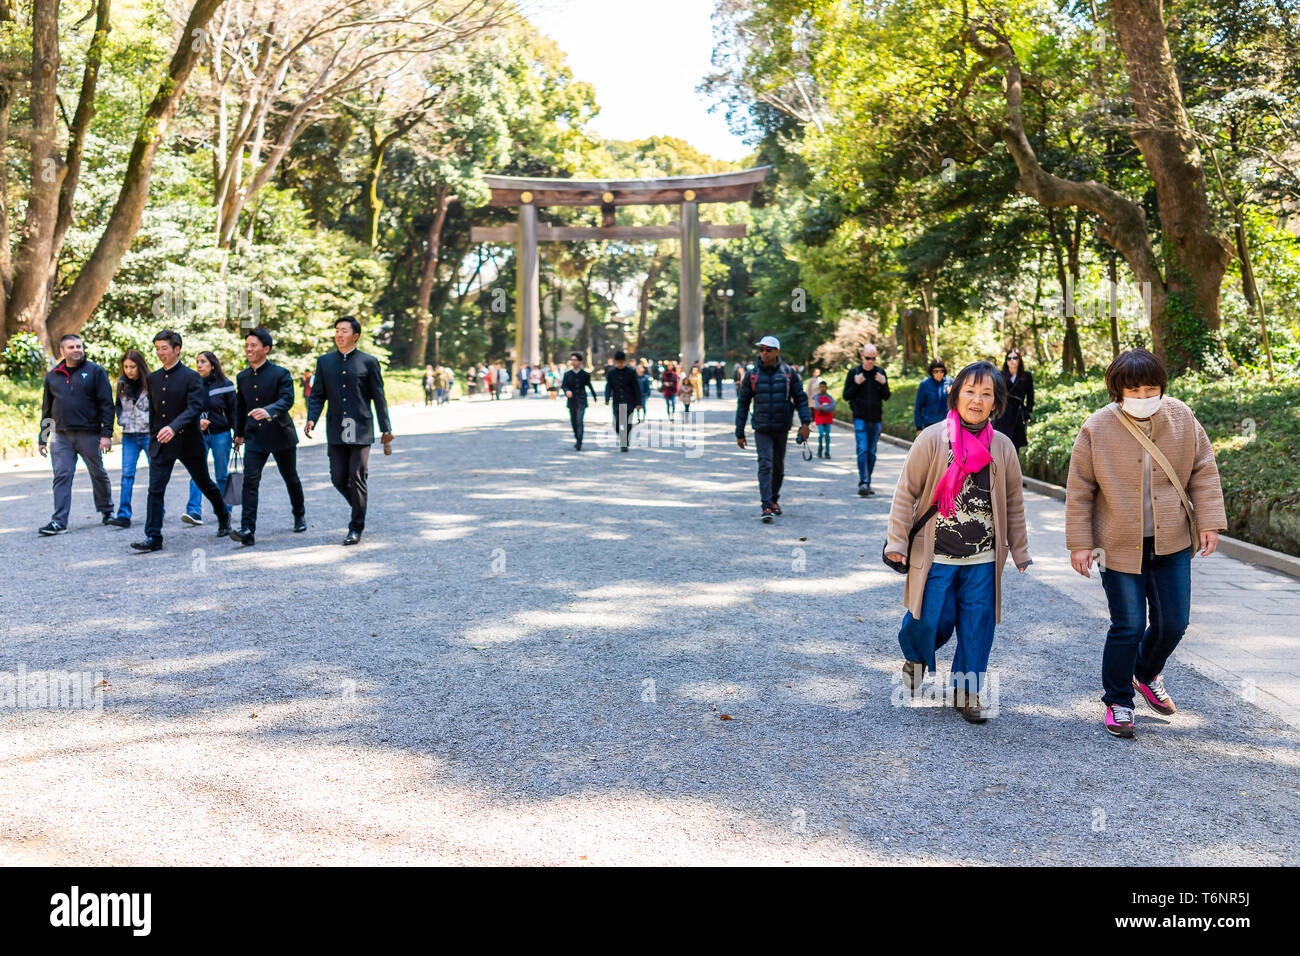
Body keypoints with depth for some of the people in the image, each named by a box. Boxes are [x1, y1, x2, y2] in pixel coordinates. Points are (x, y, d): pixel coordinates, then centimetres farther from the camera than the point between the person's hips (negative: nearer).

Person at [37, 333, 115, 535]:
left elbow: (107, 404, -4)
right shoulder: (52, 376, 12)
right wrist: (42, 438, 13)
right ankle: (59, 522, -4)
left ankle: (106, 510, 28)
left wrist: (107, 434, -12)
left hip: (90, 434, -3)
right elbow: (46, 409, 18)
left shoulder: (95, 371, 0)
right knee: (62, 477, -3)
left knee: (99, 475, 9)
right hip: (61, 437, 3)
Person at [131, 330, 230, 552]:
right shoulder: (153, 378, 8)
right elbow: (152, 411, 17)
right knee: (155, 489, -6)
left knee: (205, 484, 13)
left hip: (188, 441, -4)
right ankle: (153, 537, -6)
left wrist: (174, 427, -35)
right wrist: (154, 436, 17)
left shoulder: (191, 377, -10)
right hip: (161, 444, 4)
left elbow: (196, 407, -22)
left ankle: (223, 517, 36)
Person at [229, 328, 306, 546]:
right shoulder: (242, 377, 8)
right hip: (254, 438, 3)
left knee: (290, 478, 13)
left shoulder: (281, 374, -8)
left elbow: (286, 400, -22)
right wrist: (239, 433, 25)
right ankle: (247, 530, -19)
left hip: (281, 435, -3)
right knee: (250, 480, -13)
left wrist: (268, 411, -40)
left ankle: (299, 515, 38)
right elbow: (240, 407, 19)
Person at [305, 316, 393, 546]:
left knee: (357, 478, -5)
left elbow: (378, 398, 4)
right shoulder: (324, 362, 11)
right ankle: (359, 507, 30)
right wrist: (311, 419, -7)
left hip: (361, 430, -3)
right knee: (338, 478, 2)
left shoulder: (368, 362, 2)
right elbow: (317, 395, 11)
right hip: (336, 431, 3)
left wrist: (386, 430, 2)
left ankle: (356, 528, 5)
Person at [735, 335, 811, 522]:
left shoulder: (789, 373, 0)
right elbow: (742, 404, 5)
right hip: (762, 430, -1)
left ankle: (774, 500, 33)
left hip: (782, 429, 2)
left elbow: (800, 398, 2)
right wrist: (739, 433, 4)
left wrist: (805, 423, -11)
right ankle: (767, 507, -18)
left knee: (778, 467, 13)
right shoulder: (752, 375, -1)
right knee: (765, 465, -15)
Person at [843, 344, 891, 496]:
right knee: (862, 449, -14)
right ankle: (863, 483, -20)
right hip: (860, 418, -3)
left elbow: (886, 397, 10)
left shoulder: (881, 373, 8)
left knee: (872, 452, 7)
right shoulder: (853, 372, 1)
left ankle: (867, 484, 15)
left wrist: (883, 384, -8)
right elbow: (846, 396, 1)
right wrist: (856, 384, -15)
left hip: (876, 419, 3)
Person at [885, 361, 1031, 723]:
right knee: (932, 620, 1)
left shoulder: (1002, 447, 5)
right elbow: (906, 492, -2)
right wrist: (896, 541, -4)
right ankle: (916, 658, 34)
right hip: (936, 556, -3)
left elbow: (1013, 503, 14)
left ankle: (967, 690, 22)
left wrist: (1020, 552, 17)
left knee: (978, 627, 4)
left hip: (983, 559, 3)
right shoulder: (932, 439, -6)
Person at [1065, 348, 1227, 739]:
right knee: (1128, 627, -2)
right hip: (1120, 545, -3)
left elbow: (1203, 471, 6)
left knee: (1173, 623, 9)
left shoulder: (1182, 418, -3)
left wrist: (1209, 522, -1)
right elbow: (1079, 490, -5)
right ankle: (1117, 702, 18)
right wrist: (1079, 543, -6)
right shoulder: (1097, 429, -11)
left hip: (1172, 544, 3)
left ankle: (1148, 675, 40)